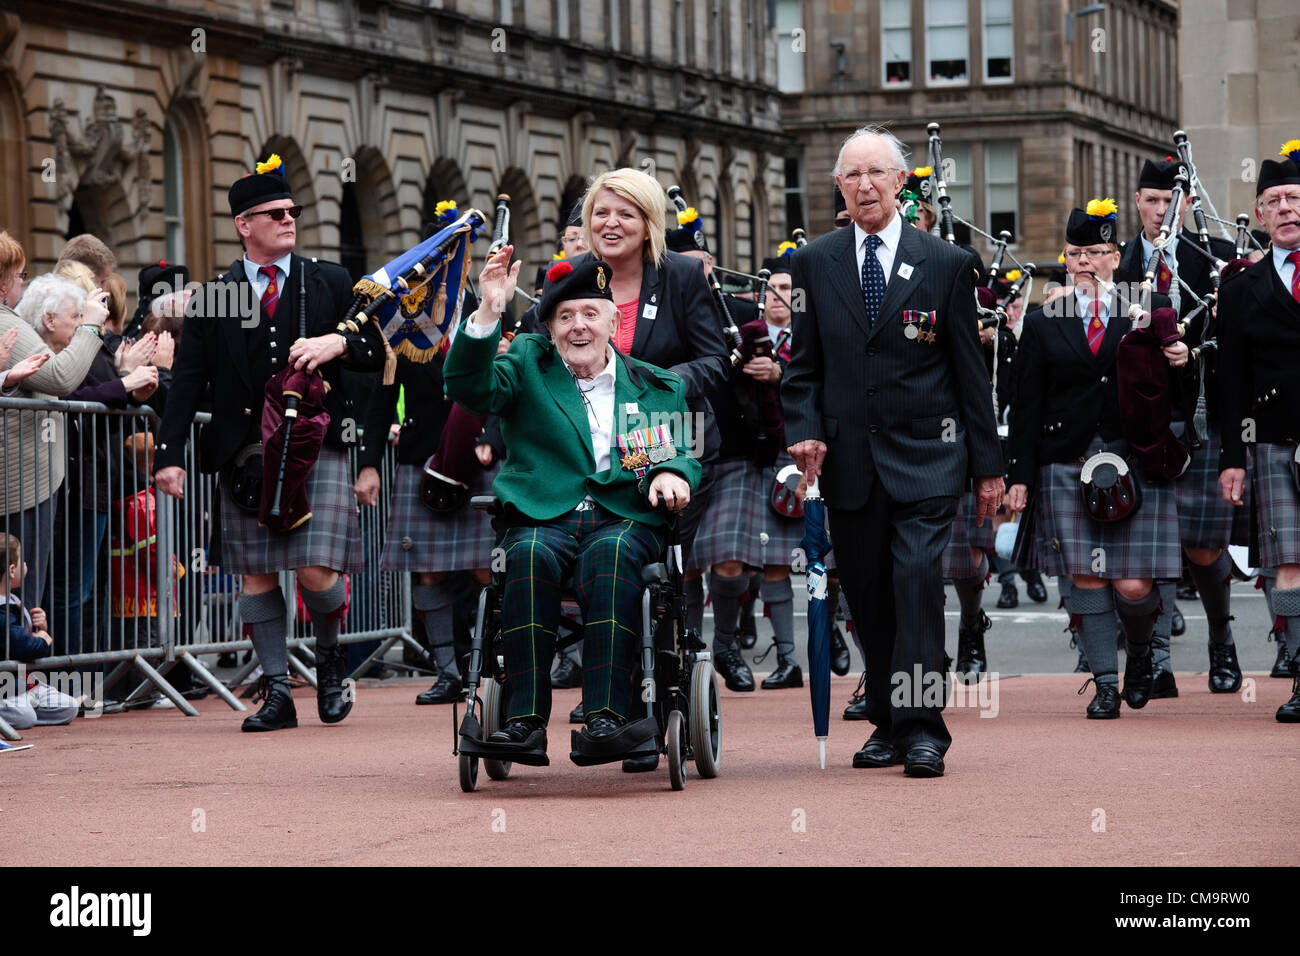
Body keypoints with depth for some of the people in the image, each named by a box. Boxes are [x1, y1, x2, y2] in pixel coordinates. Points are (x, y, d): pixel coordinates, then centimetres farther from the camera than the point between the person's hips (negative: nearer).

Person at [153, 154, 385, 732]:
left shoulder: (330, 283, 10)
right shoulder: (213, 298, 8)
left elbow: (375, 352, 11)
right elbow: (187, 381, 4)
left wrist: (337, 343, -11)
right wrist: (168, 455, -4)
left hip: (317, 444, -1)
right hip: (245, 454, 1)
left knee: (317, 570, -10)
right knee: (256, 575, 1)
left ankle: (329, 658, 18)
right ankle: (277, 692, 9)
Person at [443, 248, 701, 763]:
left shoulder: (658, 388, 20)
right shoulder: (528, 363, 18)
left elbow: (684, 455, 18)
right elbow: (470, 387, 0)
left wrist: (672, 472, -7)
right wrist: (488, 313, -14)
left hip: (623, 520, 0)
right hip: (545, 519, 0)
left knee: (610, 553, -36)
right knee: (531, 554, -35)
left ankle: (607, 715, -43)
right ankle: (525, 718, -38)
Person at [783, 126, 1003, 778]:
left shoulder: (944, 265, 4)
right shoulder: (813, 264, 8)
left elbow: (969, 370, 6)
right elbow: (802, 365, 10)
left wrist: (987, 465, 5)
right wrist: (807, 431, -7)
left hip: (924, 455, -3)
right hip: (848, 458, 3)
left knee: (919, 577, -14)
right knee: (866, 595, 5)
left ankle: (922, 728, -12)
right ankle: (888, 724, 15)